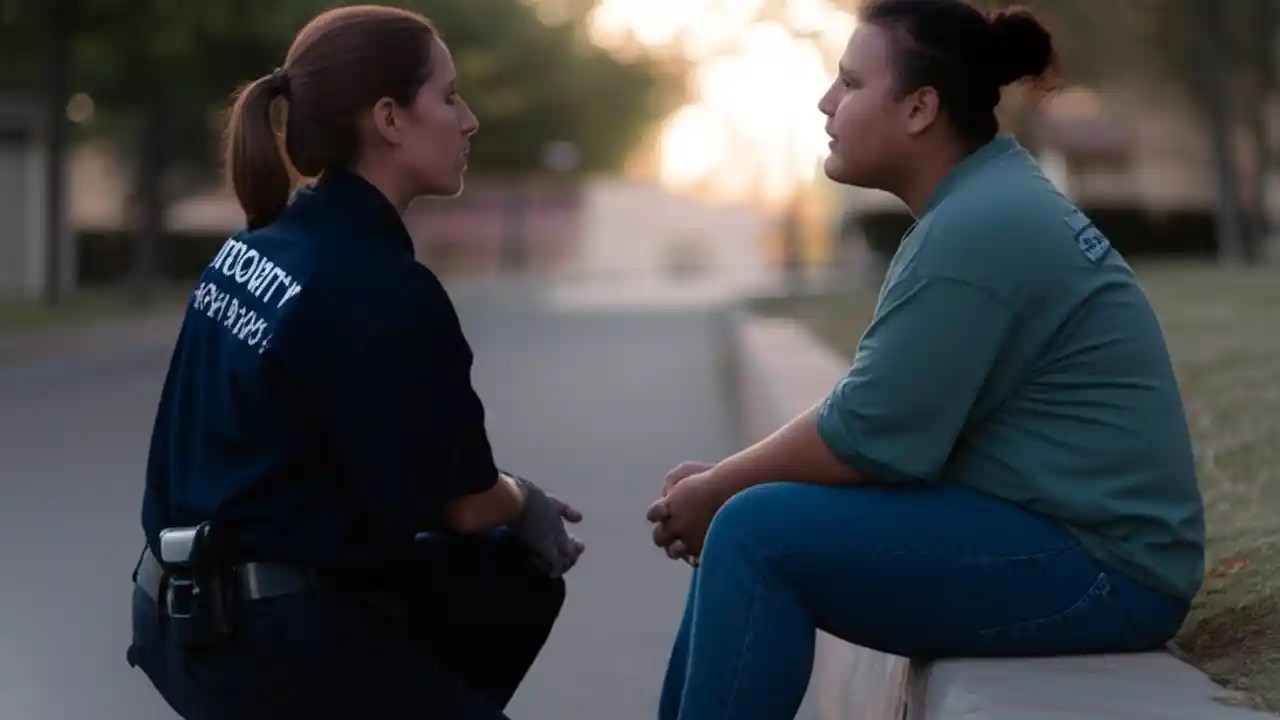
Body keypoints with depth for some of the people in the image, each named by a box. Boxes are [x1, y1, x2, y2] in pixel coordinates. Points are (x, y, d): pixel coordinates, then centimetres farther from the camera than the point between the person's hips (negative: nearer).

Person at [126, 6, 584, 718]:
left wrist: (511, 500, 12)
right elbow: (460, 502, -11)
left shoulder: (261, 246, 7)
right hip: (270, 638, -9)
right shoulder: (381, 288, -20)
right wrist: (526, 504, 11)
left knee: (520, 581, 19)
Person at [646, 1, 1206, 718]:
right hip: (1064, 531, 11)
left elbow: (868, 436, -20)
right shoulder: (983, 203, 13)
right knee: (741, 531, 11)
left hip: (1092, 566, -11)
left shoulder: (979, 226, -18)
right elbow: (880, 410, 15)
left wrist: (720, 489, -6)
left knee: (759, 533, -19)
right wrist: (725, 480, 6)